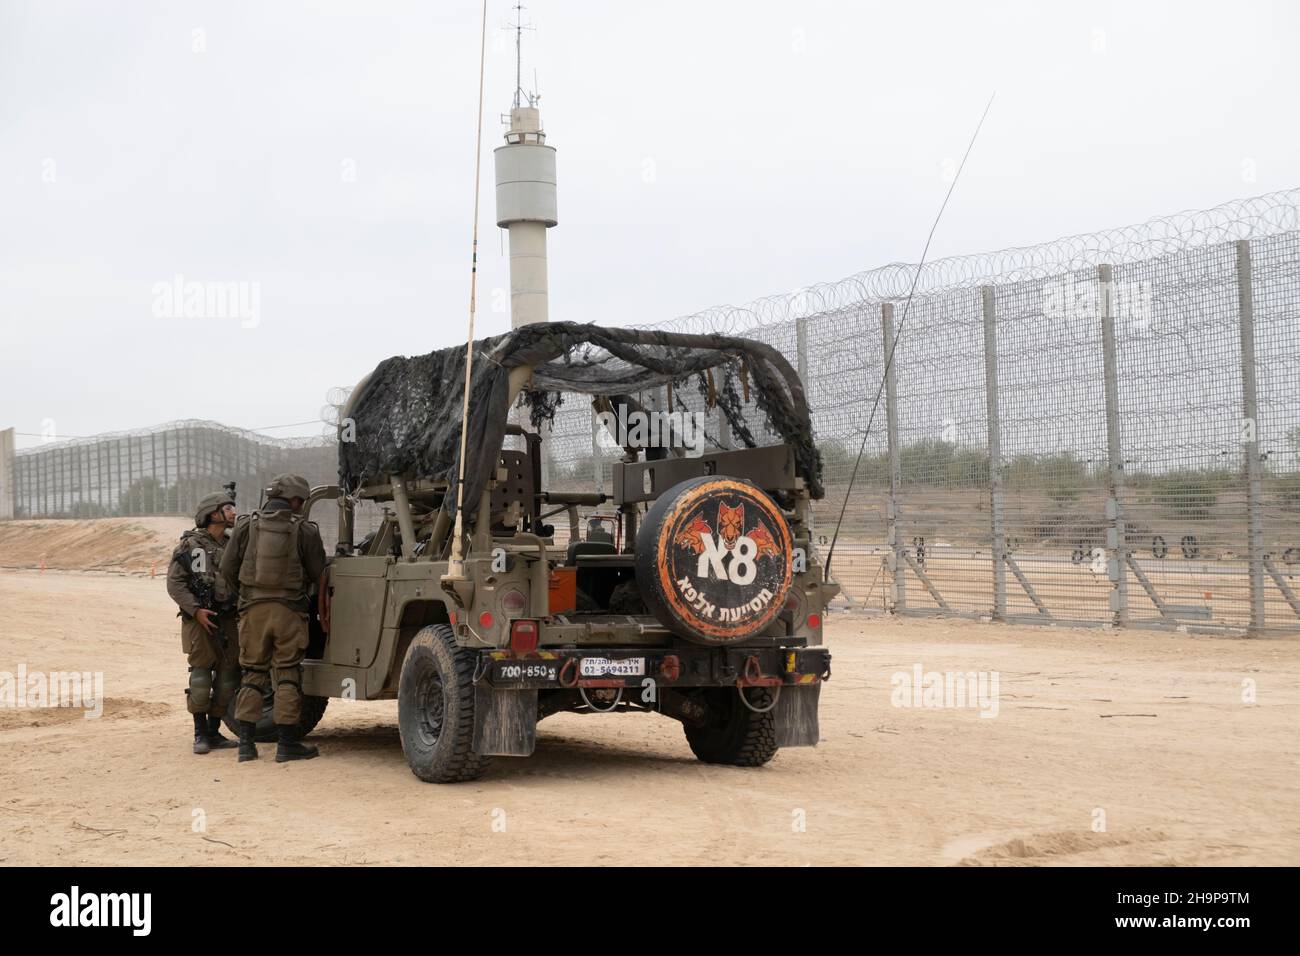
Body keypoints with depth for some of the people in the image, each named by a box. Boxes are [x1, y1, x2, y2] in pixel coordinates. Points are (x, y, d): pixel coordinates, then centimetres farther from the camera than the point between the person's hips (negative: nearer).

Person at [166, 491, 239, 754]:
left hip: (229, 621, 5)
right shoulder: (191, 545, -2)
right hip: (200, 621, -5)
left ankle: (214, 732, 12)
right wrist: (196, 610, -16)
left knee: (227, 675, 4)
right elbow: (174, 583, -6)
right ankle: (200, 734, 0)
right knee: (201, 672, -7)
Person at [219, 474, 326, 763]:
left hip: (253, 608, 2)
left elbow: (227, 569, 2)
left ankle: (246, 743, 7)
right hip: (289, 610, -2)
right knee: (288, 676, 4)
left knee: (253, 674, 10)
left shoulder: (246, 525, 2)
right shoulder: (304, 530, -4)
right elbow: (316, 573, 1)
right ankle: (287, 744, 4)